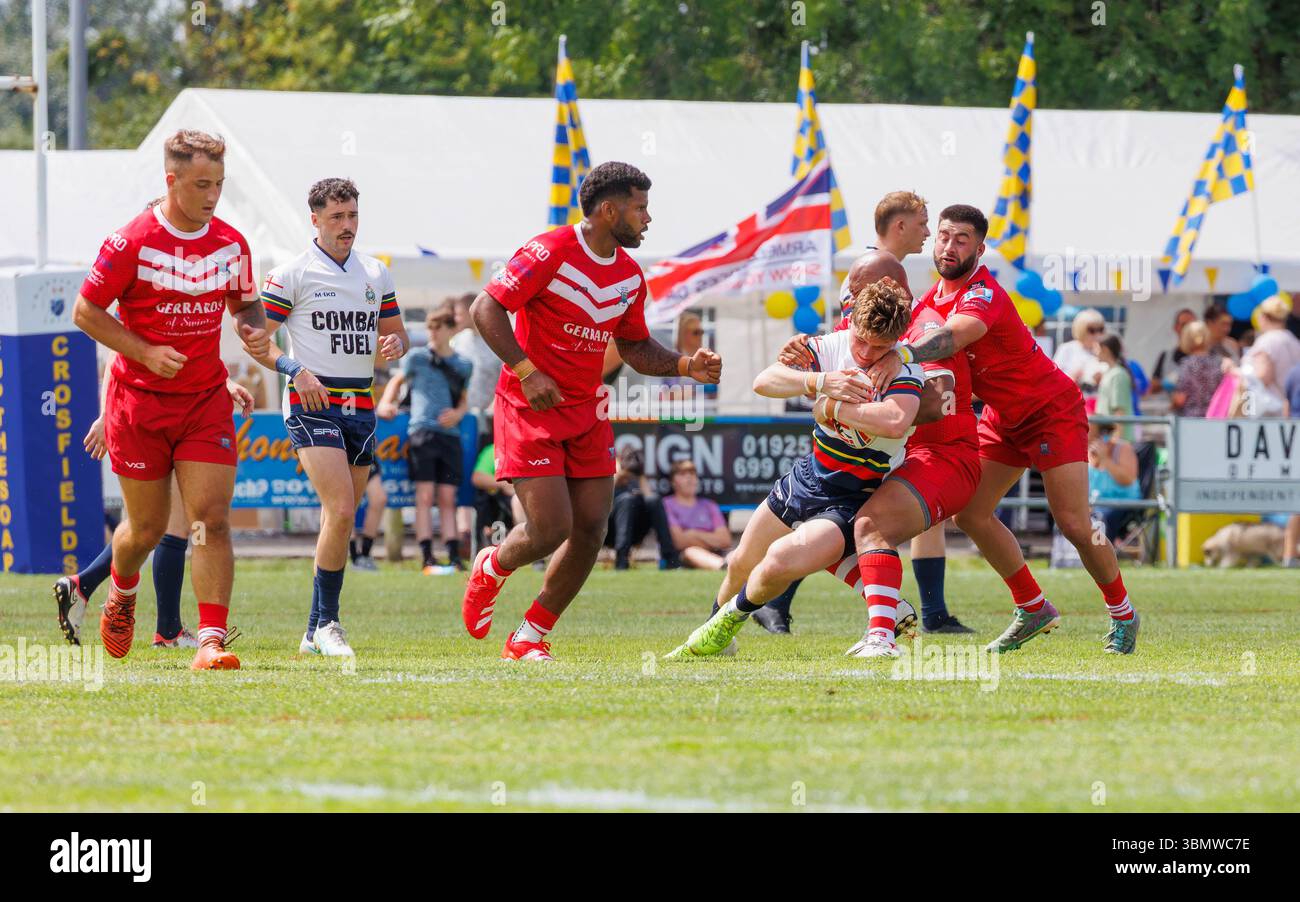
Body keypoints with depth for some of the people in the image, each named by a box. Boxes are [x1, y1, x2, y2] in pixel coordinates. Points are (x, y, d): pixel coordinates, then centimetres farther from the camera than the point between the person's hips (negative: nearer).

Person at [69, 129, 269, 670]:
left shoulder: (231, 244, 2)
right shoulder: (131, 242, -11)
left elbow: (244, 302, 19)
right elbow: (85, 310, -6)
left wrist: (254, 329, -4)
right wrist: (145, 352, -15)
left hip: (206, 401, 3)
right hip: (140, 400, -3)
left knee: (212, 520, -12)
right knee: (147, 528, 8)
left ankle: (211, 642, -15)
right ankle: (121, 595, 41)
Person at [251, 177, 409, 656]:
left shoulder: (376, 273, 14)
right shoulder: (291, 274, -3)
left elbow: (395, 330, 21)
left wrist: (395, 342, -3)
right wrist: (296, 370, -19)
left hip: (360, 407, 6)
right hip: (312, 405, -6)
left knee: (341, 518, 7)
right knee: (340, 510, -19)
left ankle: (315, 633, 16)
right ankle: (327, 622, -10)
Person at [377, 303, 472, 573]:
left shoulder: (464, 365, 13)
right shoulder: (417, 357, 6)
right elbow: (397, 380, 20)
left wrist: (458, 413, 2)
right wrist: (386, 403, 4)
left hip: (450, 434, 3)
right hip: (422, 431, -3)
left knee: (448, 499, 3)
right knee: (425, 496, -9)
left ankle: (454, 557, 2)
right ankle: (427, 558, -12)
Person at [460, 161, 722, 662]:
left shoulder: (629, 276, 8)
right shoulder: (551, 253, -15)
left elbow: (636, 349, 18)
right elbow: (485, 309, -17)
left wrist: (687, 366, 0)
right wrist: (526, 371, -25)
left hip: (586, 413, 7)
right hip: (530, 409, -7)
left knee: (590, 530, -1)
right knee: (551, 529, -13)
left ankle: (528, 639, 12)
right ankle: (492, 568, 22)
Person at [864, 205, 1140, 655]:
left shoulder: (983, 294, -30)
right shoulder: (935, 296, -1)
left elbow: (955, 336, -50)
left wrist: (902, 356, -68)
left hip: (1052, 410, -8)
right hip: (1003, 417, 8)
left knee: (1074, 524, -10)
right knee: (970, 512, -3)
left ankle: (1122, 613, 13)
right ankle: (1034, 609, 12)